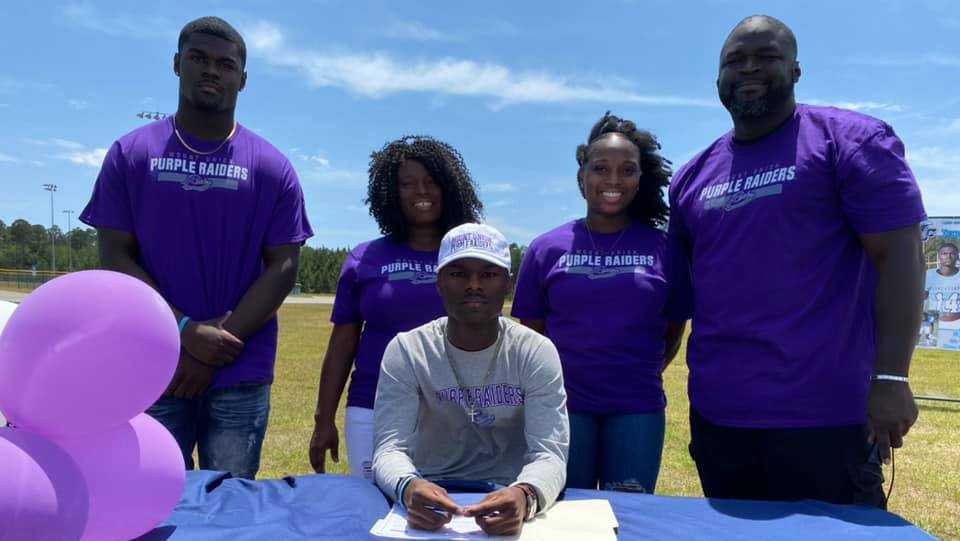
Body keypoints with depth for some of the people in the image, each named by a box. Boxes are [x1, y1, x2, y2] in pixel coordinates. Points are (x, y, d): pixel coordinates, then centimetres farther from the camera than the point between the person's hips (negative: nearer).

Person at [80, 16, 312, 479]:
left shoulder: (272, 168, 4)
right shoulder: (131, 154, 6)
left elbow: (282, 268, -1)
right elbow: (115, 258, 1)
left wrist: (218, 349, -10)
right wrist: (186, 331, -13)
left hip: (241, 377, 0)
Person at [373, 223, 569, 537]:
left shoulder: (537, 353, -8)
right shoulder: (406, 350, -7)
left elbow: (549, 455, -16)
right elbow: (390, 447, -14)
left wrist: (524, 496, -38)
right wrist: (408, 487, -37)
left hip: (508, 502, 0)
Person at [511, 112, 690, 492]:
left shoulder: (663, 247, 0)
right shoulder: (546, 249, 1)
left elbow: (673, 331, 8)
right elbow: (531, 333, 6)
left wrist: (643, 377, 4)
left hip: (637, 408, 0)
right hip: (563, 407, 0)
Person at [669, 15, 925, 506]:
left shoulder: (850, 139, -3)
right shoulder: (692, 176, 11)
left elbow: (899, 255, -10)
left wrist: (891, 377, -17)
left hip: (824, 412, -5)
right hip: (715, 412, 5)